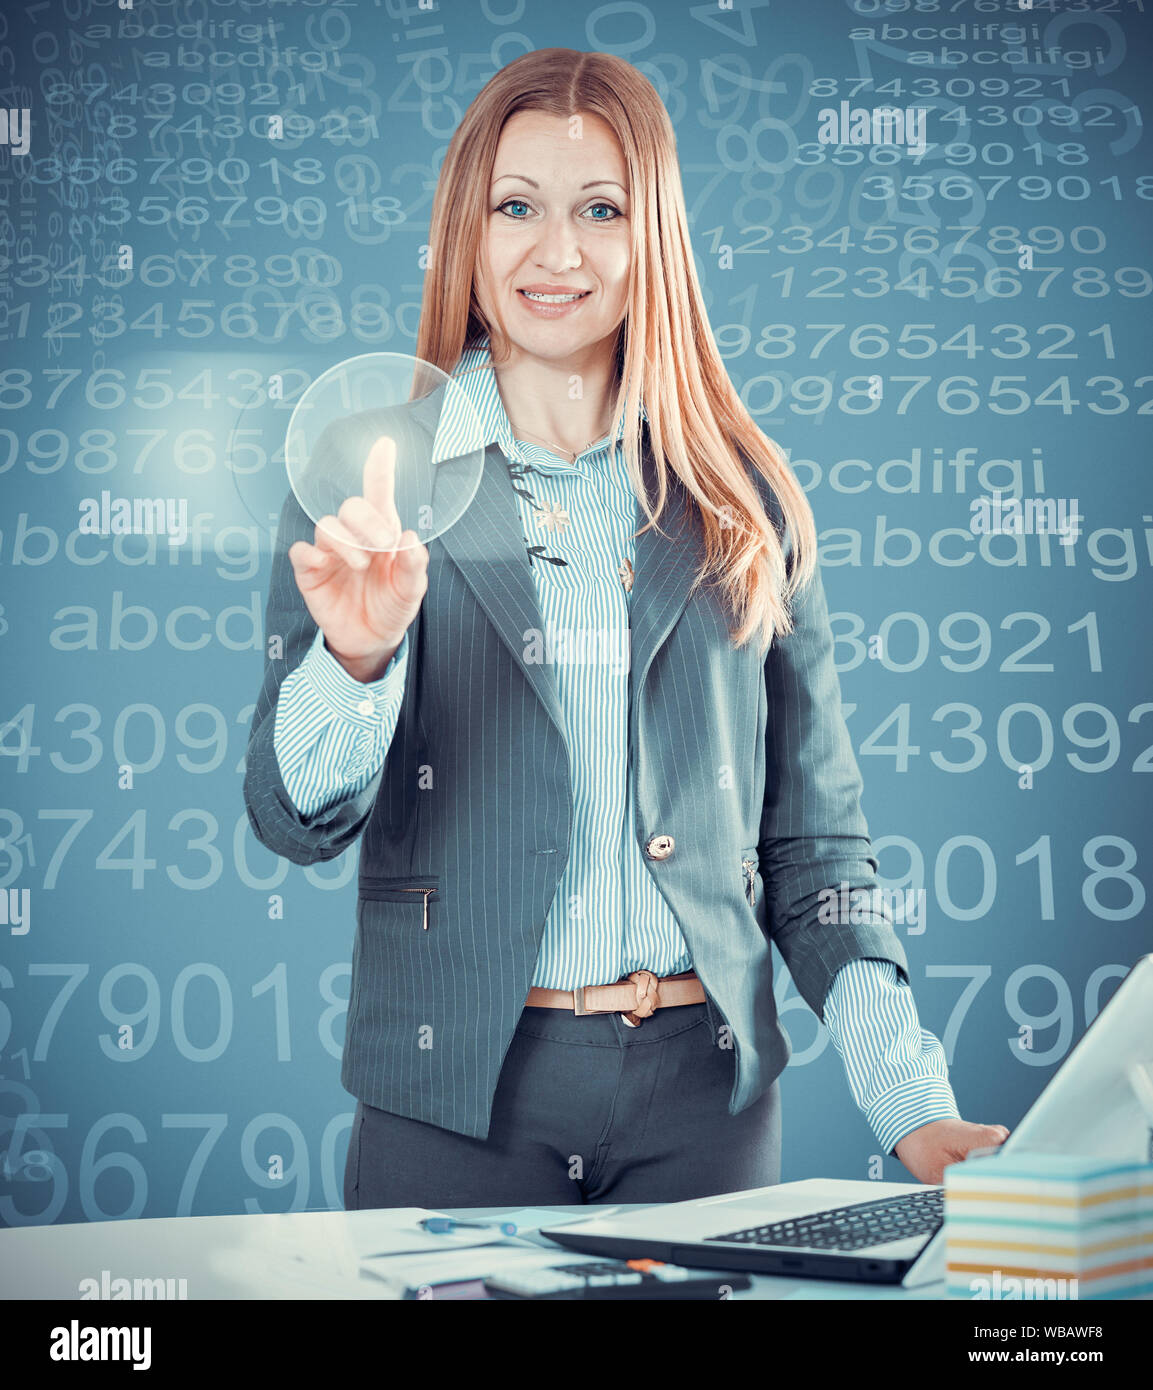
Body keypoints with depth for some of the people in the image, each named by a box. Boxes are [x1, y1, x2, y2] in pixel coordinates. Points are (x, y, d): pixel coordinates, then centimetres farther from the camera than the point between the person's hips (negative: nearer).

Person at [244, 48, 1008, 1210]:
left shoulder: (747, 501, 3)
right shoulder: (368, 485, -2)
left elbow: (812, 841, 6)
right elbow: (295, 821, -8)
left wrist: (914, 1107, -2)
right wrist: (356, 655, -29)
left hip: (705, 1085, 2)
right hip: (455, 1093, -1)